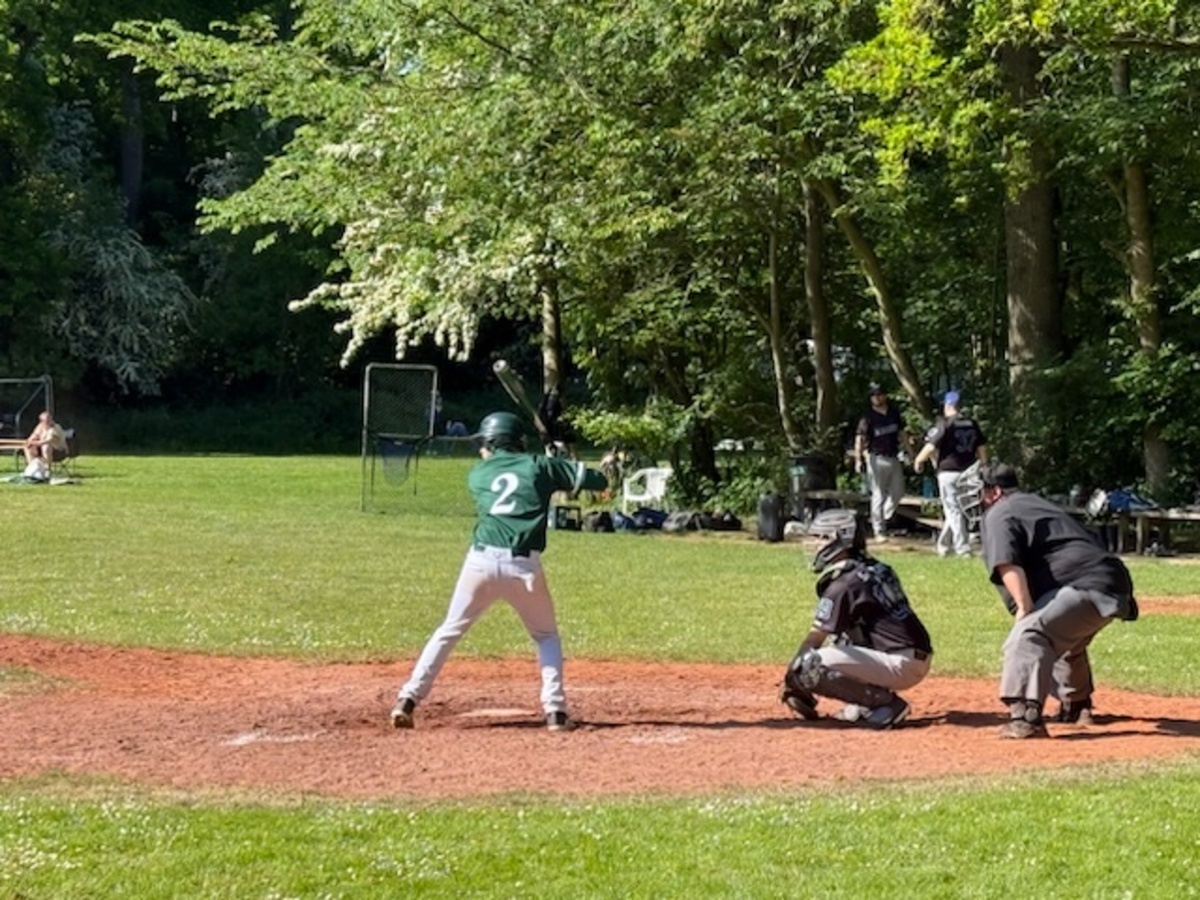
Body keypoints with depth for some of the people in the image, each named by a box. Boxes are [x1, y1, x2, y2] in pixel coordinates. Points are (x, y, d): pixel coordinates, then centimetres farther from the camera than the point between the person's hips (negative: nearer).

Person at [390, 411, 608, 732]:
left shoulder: (477, 475, 15)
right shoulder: (539, 466, 9)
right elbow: (596, 481, 8)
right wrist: (559, 472, 27)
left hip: (481, 561, 1)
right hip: (524, 565, -1)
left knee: (449, 631, 17)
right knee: (546, 636, 20)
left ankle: (408, 699, 9)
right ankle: (555, 710, 6)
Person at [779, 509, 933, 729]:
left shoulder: (842, 583, -12)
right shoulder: (878, 570, 14)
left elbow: (814, 640, -8)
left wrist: (790, 681, 4)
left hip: (902, 665, -9)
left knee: (810, 667, -16)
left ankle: (886, 702, -11)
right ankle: (866, 704, 15)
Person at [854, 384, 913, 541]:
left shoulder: (894, 413, 8)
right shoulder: (868, 416, -9)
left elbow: (902, 433, 19)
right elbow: (860, 438, -17)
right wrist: (858, 459, -29)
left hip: (894, 457, 6)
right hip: (877, 459, -6)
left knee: (898, 491, 7)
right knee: (878, 495, -2)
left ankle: (883, 518, 25)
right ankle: (879, 531, 3)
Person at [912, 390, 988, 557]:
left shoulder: (944, 424, -9)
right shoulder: (972, 425, 10)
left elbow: (931, 447, -12)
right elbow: (982, 449, 13)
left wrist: (918, 460, 4)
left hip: (948, 473, -6)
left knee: (953, 511, -2)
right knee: (957, 510, 16)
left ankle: (963, 549, -8)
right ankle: (944, 546, 25)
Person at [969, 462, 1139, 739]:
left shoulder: (998, 515, 0)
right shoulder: (1037, 503, 30)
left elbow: (1008, 564, -18)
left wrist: (1025, 609, -28)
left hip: (1089, 588, -10)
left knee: (1026, 636, -27)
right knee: (1063, 636, 37)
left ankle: (1026, 717, -43)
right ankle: (1077, 705, 51)